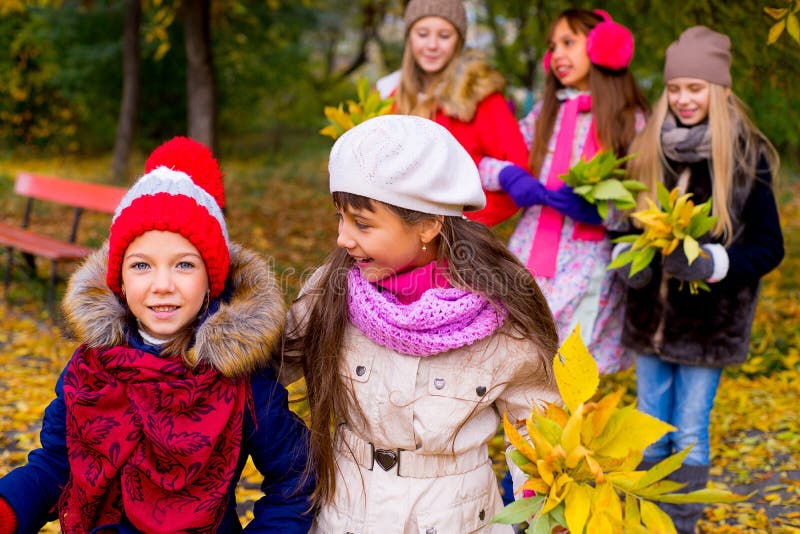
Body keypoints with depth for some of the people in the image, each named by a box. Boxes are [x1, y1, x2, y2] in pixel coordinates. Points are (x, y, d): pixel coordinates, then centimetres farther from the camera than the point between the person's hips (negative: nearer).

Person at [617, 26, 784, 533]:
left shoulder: (748, 157, -10)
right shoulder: (650, 149, 2)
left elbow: (769, 246, -9)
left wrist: (711, 261, -26)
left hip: (710, 320, -4)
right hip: (651, 314, 4)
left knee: (689, 436, 4)